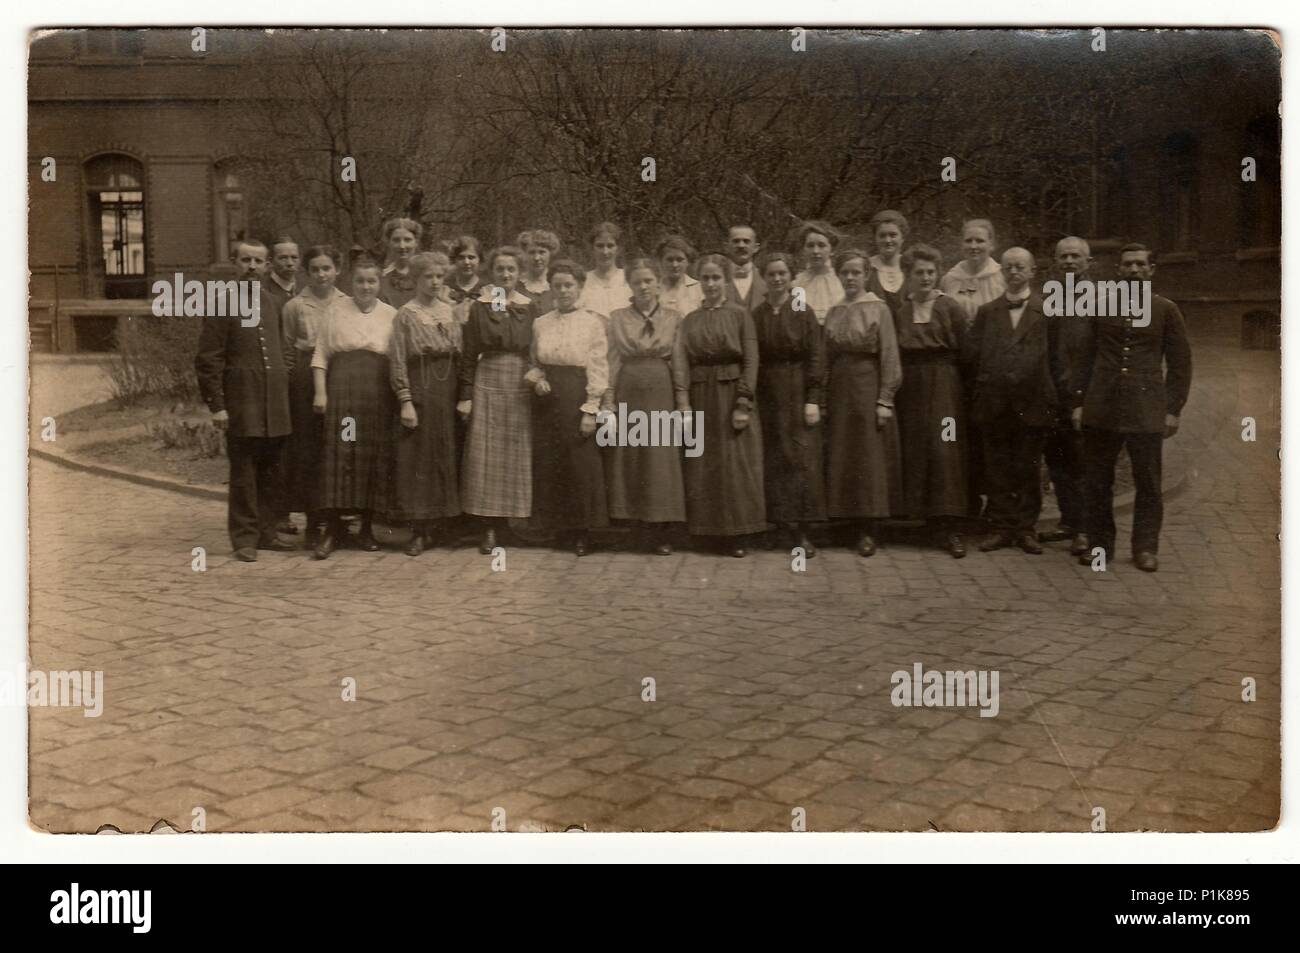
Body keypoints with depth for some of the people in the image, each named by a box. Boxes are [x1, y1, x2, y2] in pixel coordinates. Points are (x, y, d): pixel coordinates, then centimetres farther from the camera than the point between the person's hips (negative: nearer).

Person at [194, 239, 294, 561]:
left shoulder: (272, 302, 13)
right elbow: (208, 360, -8)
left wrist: (285, 389, 14)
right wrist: (216, 406, -12)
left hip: (275, 402, 6)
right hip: (242, 402, -6)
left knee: (272, 473, 11)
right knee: (243, 474, 0)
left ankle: (266, 532, 22)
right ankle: (244, 539, 8)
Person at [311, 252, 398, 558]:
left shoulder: (391, 315, 10)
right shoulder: (336, 310, 8)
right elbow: (321, 354, 5)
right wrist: (320, 392, -5)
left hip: (378, 395, 1)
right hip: (342, 392, -1)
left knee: (375, 458, 2)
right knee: (337, 456, -6)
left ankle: (367, 527, 12)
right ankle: (332, 529, -1)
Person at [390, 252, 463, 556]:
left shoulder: (450, 312, 10)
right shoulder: (405, 315, -3)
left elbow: (461, 356, 11)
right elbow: (397, 362, -7)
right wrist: (405, 402, -14)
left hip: (448, 394, 4)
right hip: (419, 392, -4)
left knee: (445, 459, 7)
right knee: (417, 460, -1)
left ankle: (438, 525, 18)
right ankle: (419, 531, 4)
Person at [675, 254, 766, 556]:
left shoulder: (740, 315, 1)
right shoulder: (690, 320, 9)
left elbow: (751, 362, -5)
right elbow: (682, 363, 3)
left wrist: (743, 405, -13)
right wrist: (683, 403, -9)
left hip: (732, 396, -3)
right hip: (700, 398, 3)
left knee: (736, 466, -2)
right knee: (701, 466, 5)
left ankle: (737, 534, 4)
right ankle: (705, 529, 14)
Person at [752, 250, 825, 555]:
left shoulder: (803, 314, 0)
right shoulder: (755, 316, 6)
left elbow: (816, 358, -4)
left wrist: (814, 400, -11)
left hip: (797, 395, -2)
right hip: (766, 395, 2)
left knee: (801, 458, -4)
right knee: (772, 460, 3)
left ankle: (801, 531, -2)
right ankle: (783, 524, 11)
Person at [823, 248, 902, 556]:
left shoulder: (878, 308, -3)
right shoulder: (833, 312, 11)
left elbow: (889, 357, -7)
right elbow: (827, 357, 10)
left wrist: (885, 400, -13)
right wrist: (823, 398, 2)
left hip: (868, 388, -4)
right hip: (839, 391, 5)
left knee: (869, 458, -2)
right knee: (842, 459, 6)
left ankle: (868, 530, 3)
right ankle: (852, 521, 15)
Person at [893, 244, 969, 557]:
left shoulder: (950, 309, 0)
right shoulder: (898, 311, 8)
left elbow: (965, 353, -3)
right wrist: (889, 394, -3)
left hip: (944, 389, -3)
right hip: (910, 392, 3)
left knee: (945, 452, -7)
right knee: (915, 453, 4)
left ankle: (952, 528, -6)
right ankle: (932, 520, 14)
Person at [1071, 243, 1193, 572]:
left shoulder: (1166, 310, 6)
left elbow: (1180, 363, 6)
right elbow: (1084, 357, 11)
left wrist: (1174, 409, 0)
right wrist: (1077, 401, 4)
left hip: (1146, 410, -1)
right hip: (1100, 408, 2)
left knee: (1148, 484, 1)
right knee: (1096, 482, 4)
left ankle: (1145, 548, 12)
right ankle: (1099, 544, 15)